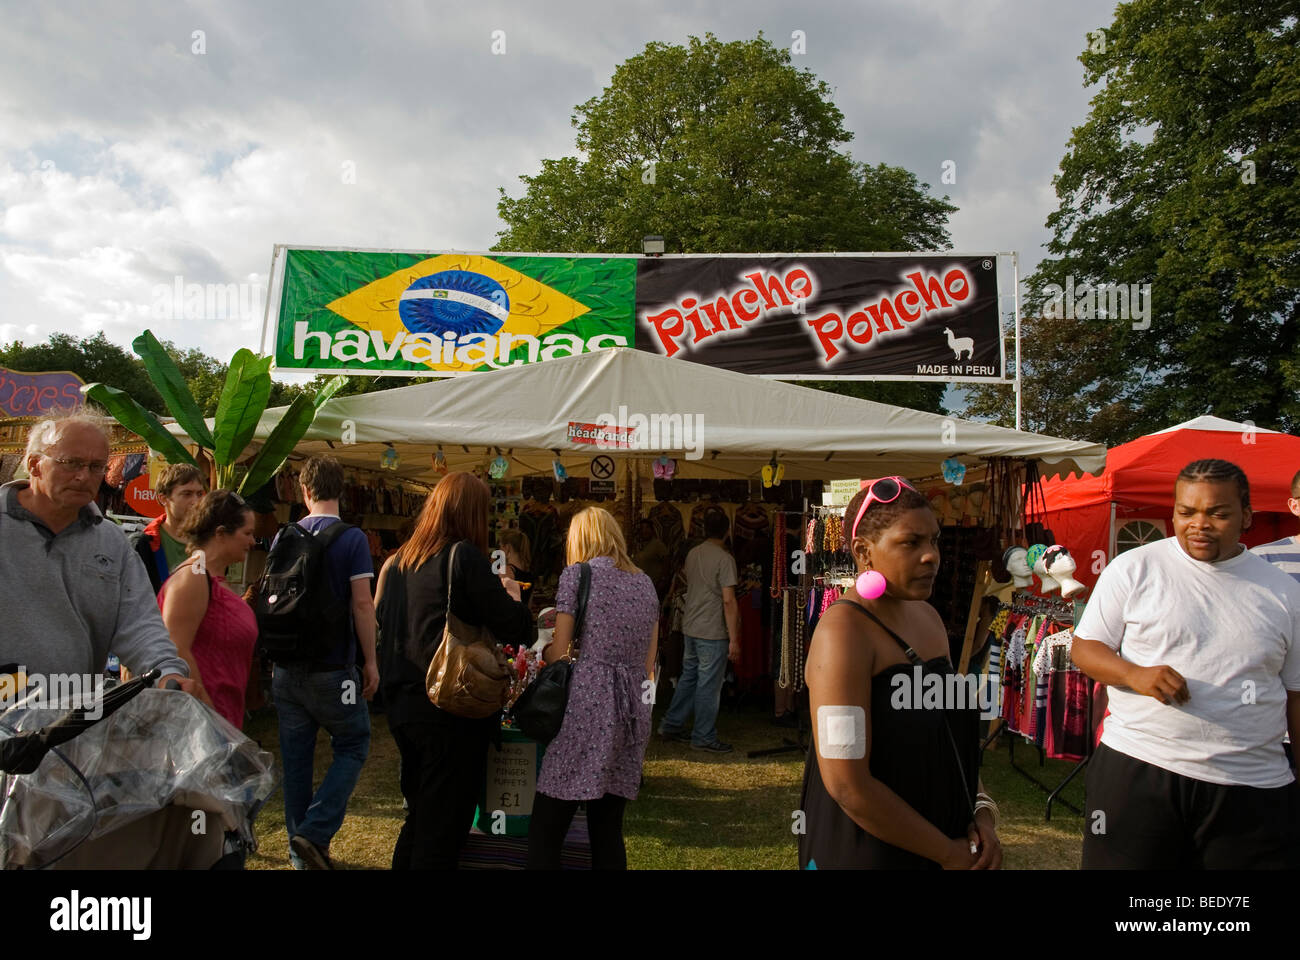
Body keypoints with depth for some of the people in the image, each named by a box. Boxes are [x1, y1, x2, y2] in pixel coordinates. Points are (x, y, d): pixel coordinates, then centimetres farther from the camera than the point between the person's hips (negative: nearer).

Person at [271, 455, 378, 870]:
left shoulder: (284, 537, 3)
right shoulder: (352, 539, -10)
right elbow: (362, 603, -13)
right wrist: (370, 661, -4)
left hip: (288, 668, 5)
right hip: (332, 667, -4)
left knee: (295, 756, 13)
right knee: (353, 746, 9)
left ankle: (299, 847, 21)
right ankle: (315, 832, -4)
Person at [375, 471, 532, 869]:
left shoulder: (399, 560, 8)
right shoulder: (465, 557, -14)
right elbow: (515, 630, -15)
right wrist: (512, 595, 5)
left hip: (402, 707, 7)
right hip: (453, 709, -7)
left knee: (417, 819, 22)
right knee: (443, 832, 4)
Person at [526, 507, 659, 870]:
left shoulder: (577, 573, 0)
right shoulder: (645, 583, 17)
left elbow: (557, 653, -2)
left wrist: (543, 648, 19)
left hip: (587, 707, -6)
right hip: (633, 713, 6)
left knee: (545, 831, -1)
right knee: (608, 830, 12)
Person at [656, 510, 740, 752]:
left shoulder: (692, 554, 7)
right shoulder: (724, 559, -15)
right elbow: (729, 601, -18)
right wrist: (734, 639, -16)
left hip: (690, 628, 7)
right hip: (713, 633, -7)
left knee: (688, 678, 19)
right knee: (709, 686, 2)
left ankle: (671, 725, 26)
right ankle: (703, 737, 11)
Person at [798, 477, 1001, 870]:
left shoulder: (928, 618, 4)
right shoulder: (844, 630, -21)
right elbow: (847, 784, -25)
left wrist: (982, 809, -1)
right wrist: (948, 853, -16)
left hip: (947, 834, 7)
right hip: (866, 850, -7)